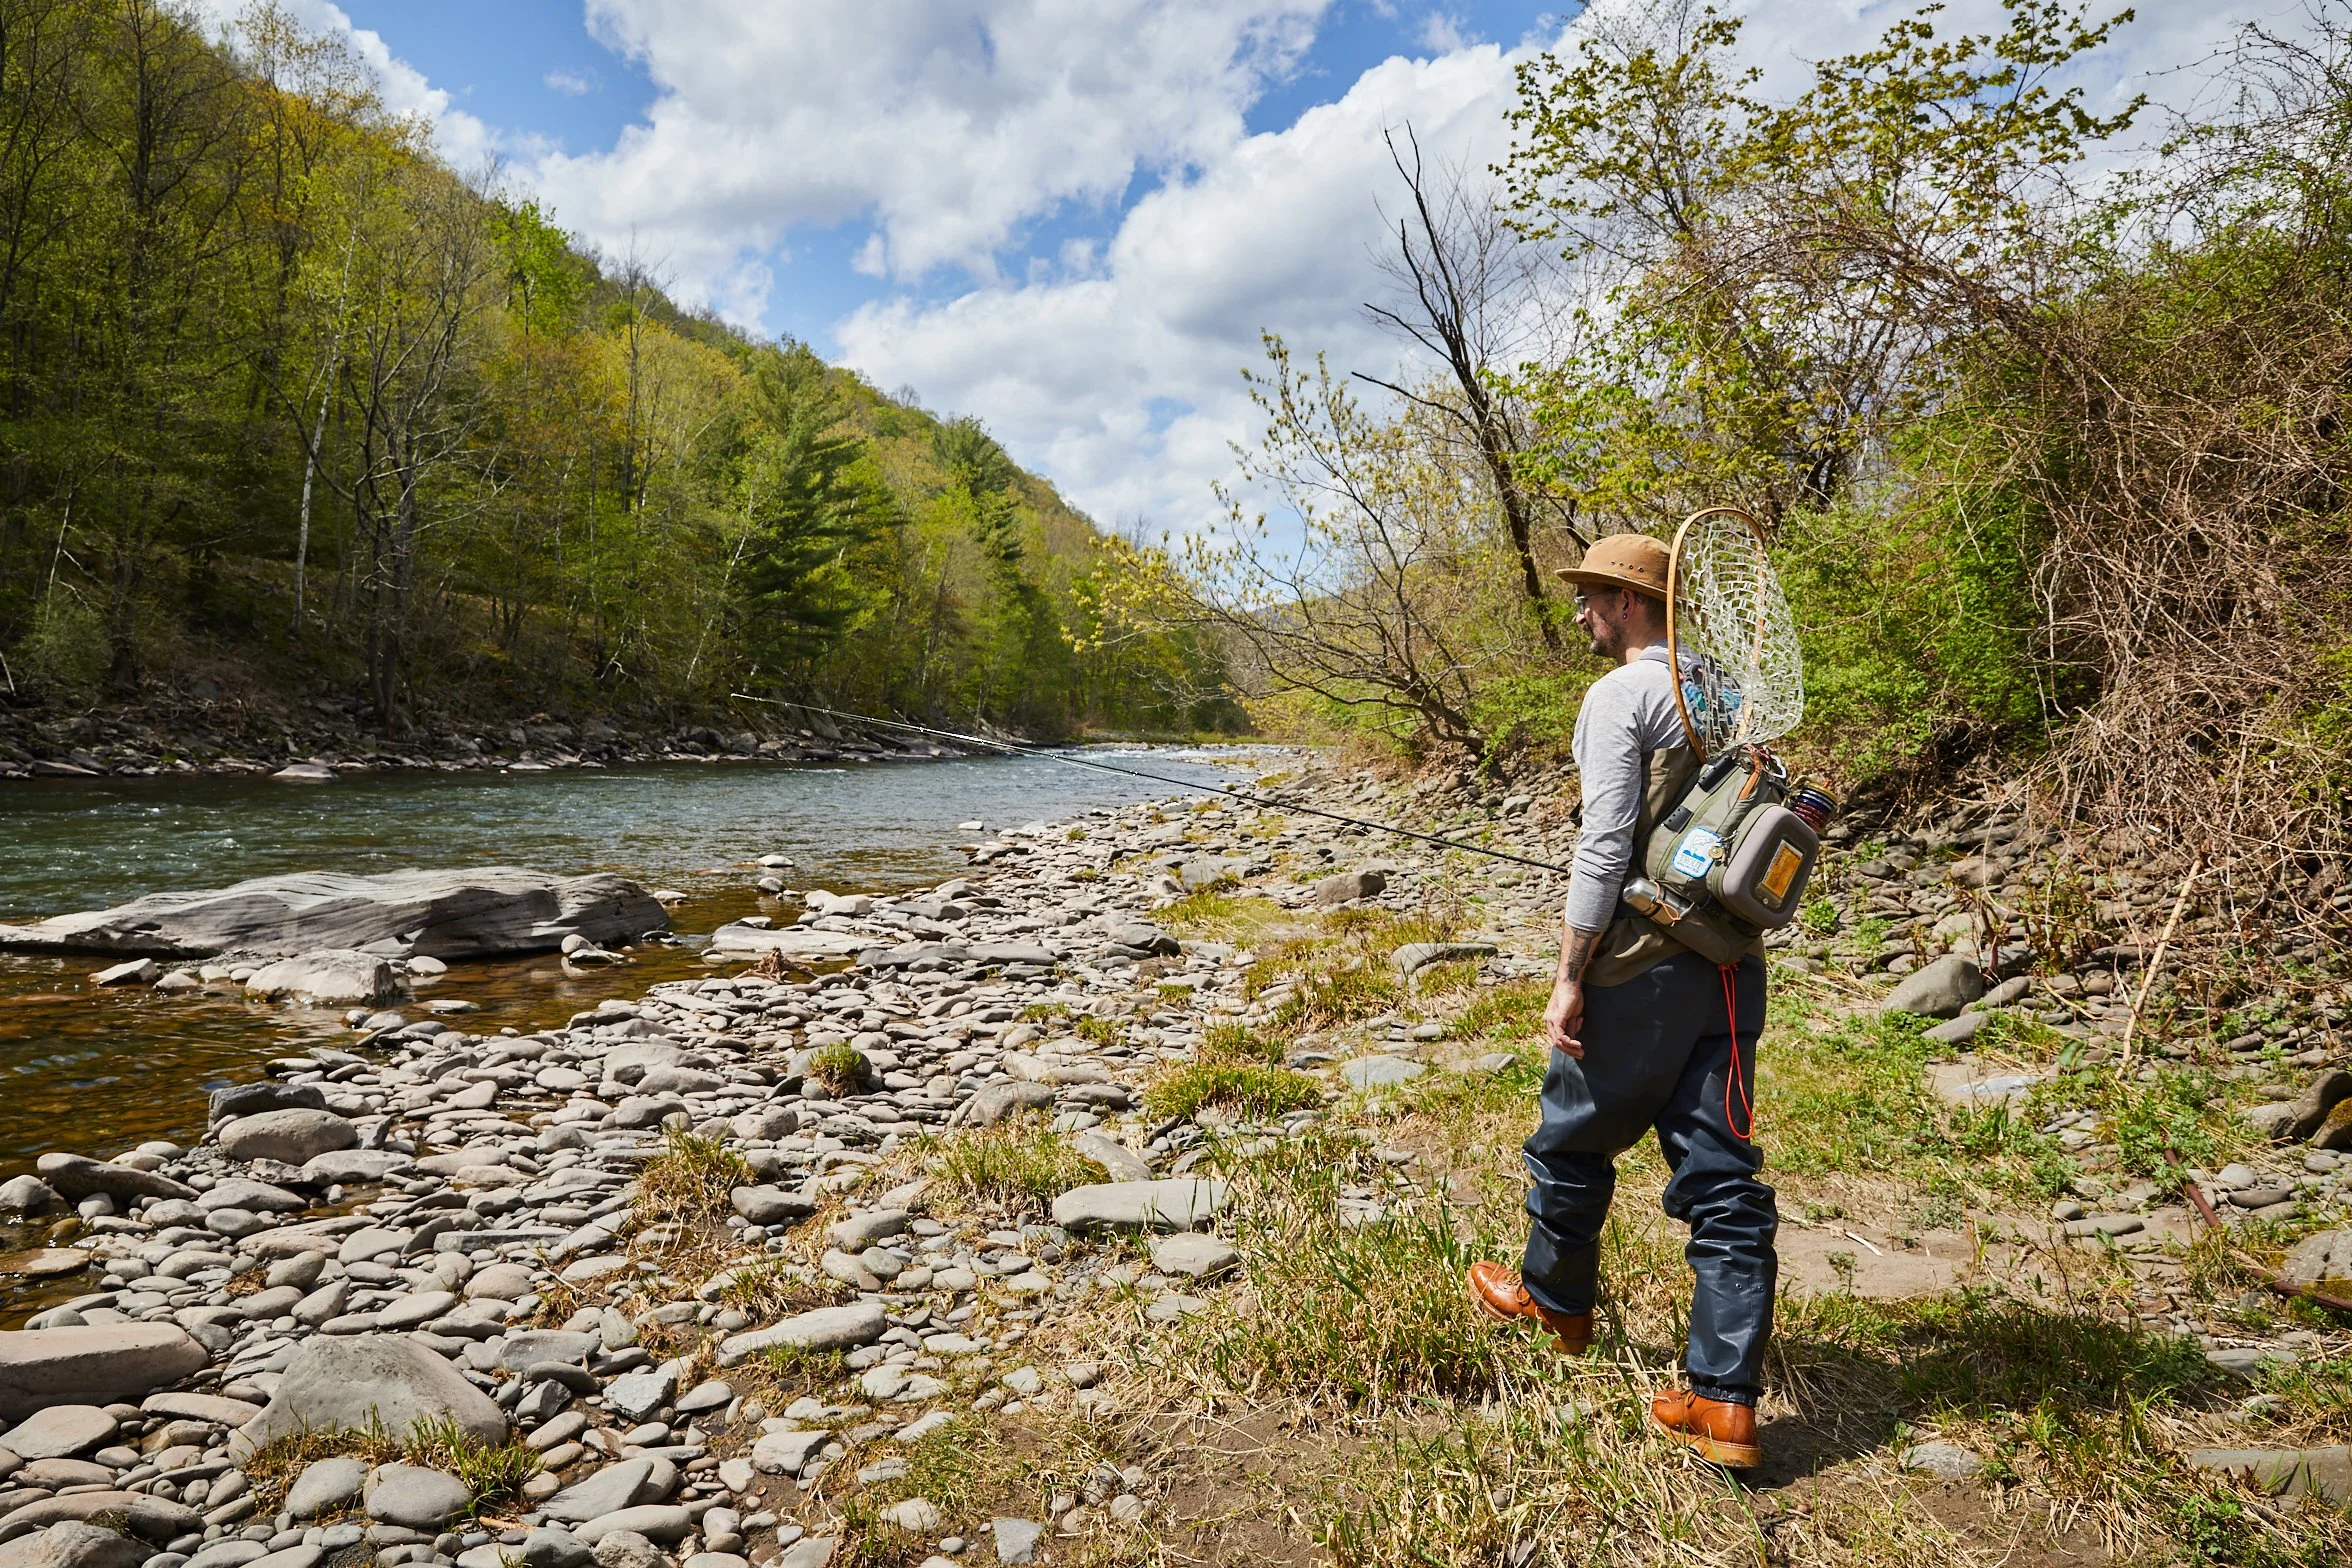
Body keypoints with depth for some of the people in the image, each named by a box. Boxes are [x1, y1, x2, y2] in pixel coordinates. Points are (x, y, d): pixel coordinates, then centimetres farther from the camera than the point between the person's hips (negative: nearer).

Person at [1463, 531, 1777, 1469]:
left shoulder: (1621, 695, -12)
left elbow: (1604, 849, -19)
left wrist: (1569, 977, -15)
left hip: (1642, 965, -8)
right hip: (1729, 967, 8)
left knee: (1574, 1138, 15)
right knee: (1722, 1173, 7)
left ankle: (1554, 1299, 37)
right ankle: (1726, 1401, 10)